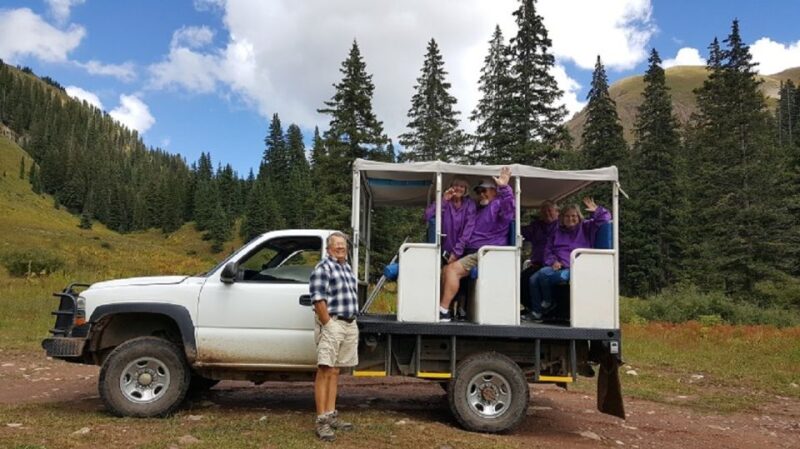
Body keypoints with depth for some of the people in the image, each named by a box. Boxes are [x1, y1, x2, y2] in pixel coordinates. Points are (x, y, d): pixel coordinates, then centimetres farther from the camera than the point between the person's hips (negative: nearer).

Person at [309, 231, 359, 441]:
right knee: (325, 371, -6)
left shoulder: (348, 268, 18)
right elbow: (318, 299, -16)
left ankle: (331, 415, 20)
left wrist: (352, 323, 15)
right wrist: (328, 324, -18)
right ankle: (321, 420, -4)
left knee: (335, 371, 13)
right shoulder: (323, 268, -8)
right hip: (331, 324, -8)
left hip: (350, 325, 8)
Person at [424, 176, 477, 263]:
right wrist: (443, 201, -20)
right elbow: (428, 216, -15)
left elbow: (468, 229, -7)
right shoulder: (444, 201, 1)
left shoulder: (469, 204, 0)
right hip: (444, 251, 2)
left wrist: (457, 251, -13)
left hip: (461, 252, -2)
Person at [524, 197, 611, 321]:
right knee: (533, 279, -16)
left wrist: (596, 210, -19)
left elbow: (605, 218, 2)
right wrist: (553, 261, 1)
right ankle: (536, 312, -5)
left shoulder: (586, 227, 10)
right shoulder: (558, 232, 21)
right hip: (557, 266, 6)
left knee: (543, 275, -30)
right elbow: (548, 249, 22)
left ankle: (547, 301, -5)